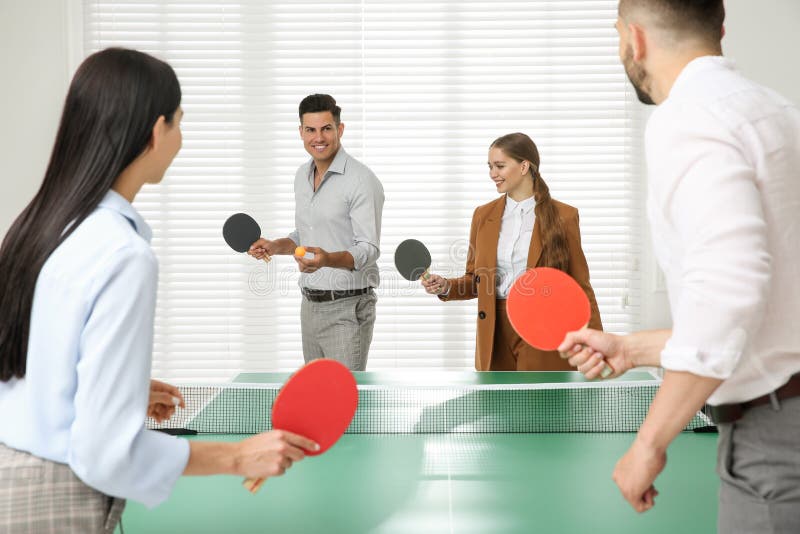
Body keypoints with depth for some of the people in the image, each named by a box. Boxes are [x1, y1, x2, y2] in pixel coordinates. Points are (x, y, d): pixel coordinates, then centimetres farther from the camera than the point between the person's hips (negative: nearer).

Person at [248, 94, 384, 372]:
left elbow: (368, 250, -19)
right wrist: (275, 246, 5)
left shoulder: (362, 180, -14)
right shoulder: (302, 175, 12)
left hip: (347, 309, -8)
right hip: (310, 305, 8)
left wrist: (328, 259, -36)